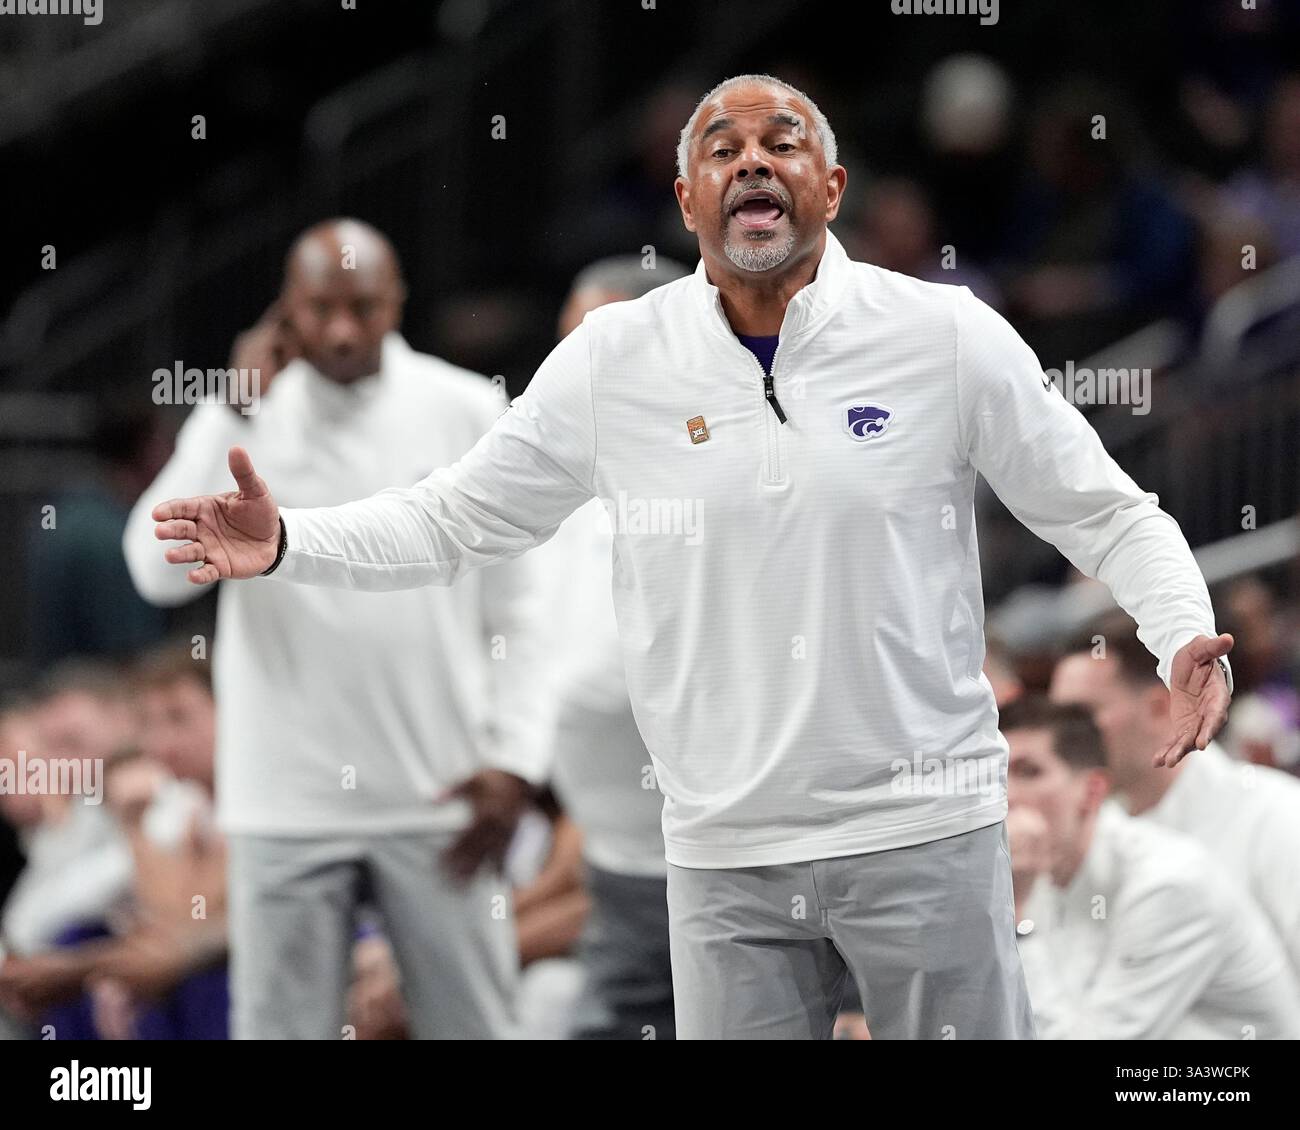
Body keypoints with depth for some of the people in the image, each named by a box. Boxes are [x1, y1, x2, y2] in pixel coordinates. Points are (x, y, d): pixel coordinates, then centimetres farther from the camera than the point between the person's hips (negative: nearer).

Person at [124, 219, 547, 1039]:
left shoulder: (468, 413, 1)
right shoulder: (241, 422, 1)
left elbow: (516, 603, 5)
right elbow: (161, 570, -13)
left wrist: (515, 759, -3)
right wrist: (238, 413, -14)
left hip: (443, 794, 0)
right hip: (290, 804, 0)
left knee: (472, 1026, 3)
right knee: (283, 1030, 1)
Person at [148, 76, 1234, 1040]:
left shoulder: (946, 336, -4)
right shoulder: (613, 360, 1)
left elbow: (1108, 516, 2)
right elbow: (451, 521, 9)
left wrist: (1186, 641, -17)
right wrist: (285, 544, -6)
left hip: (924, 832, -2)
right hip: (725, 850, 2)